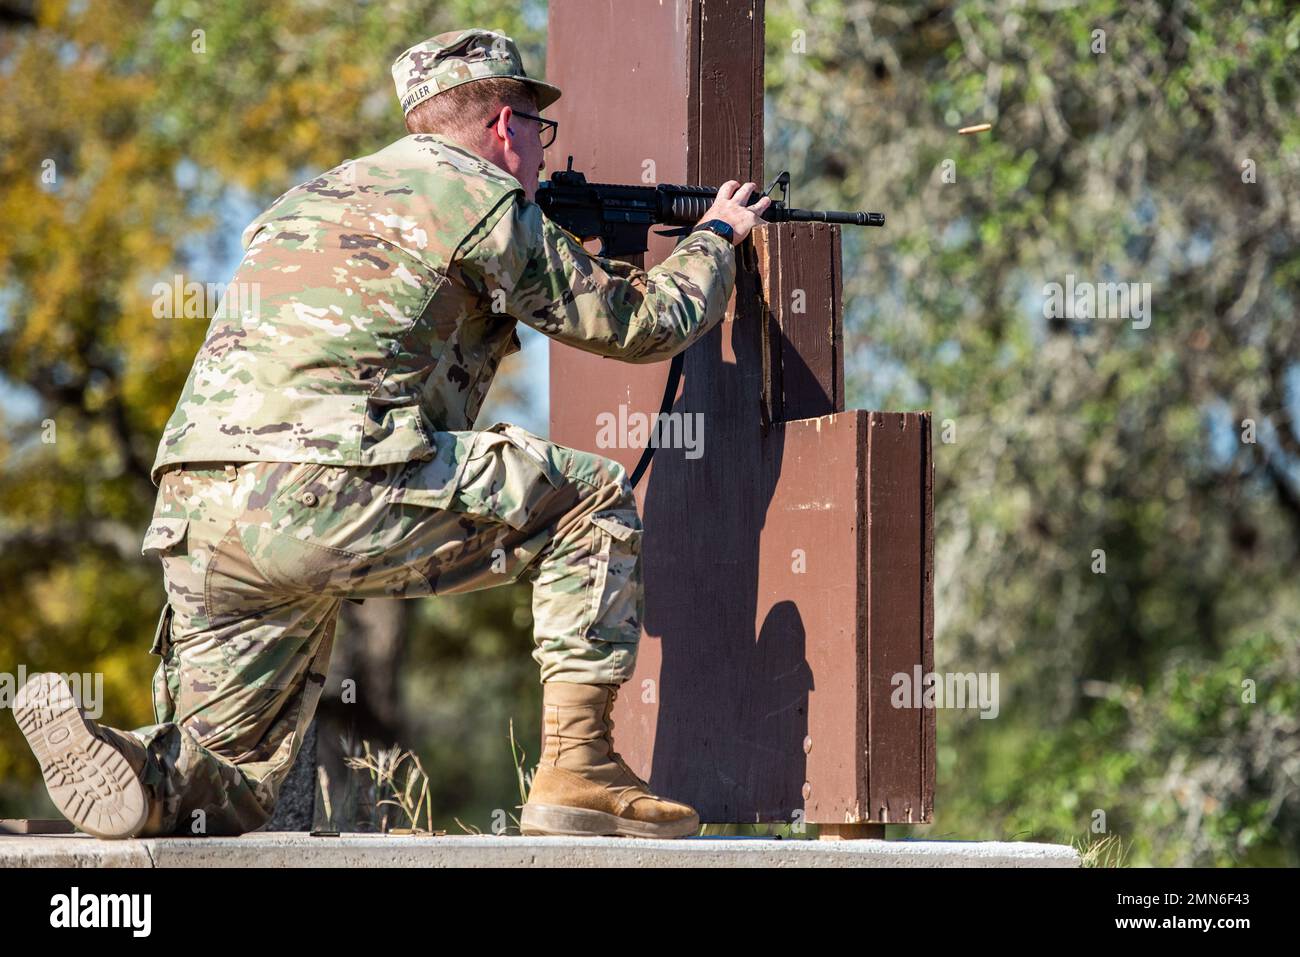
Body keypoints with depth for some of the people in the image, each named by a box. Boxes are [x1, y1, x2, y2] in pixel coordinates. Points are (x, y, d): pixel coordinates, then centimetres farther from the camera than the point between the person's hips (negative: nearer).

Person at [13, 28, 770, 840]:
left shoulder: (318, 195, 29)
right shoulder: (482, 199, 6)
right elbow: (646, 323, 16)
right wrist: (718, 235, 36)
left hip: (194, 519, 7)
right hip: (322, 499, -7)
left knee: (229, 799, 14)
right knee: (595, 501, 9)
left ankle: (100, 753, -17)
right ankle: (577, 769, 1)